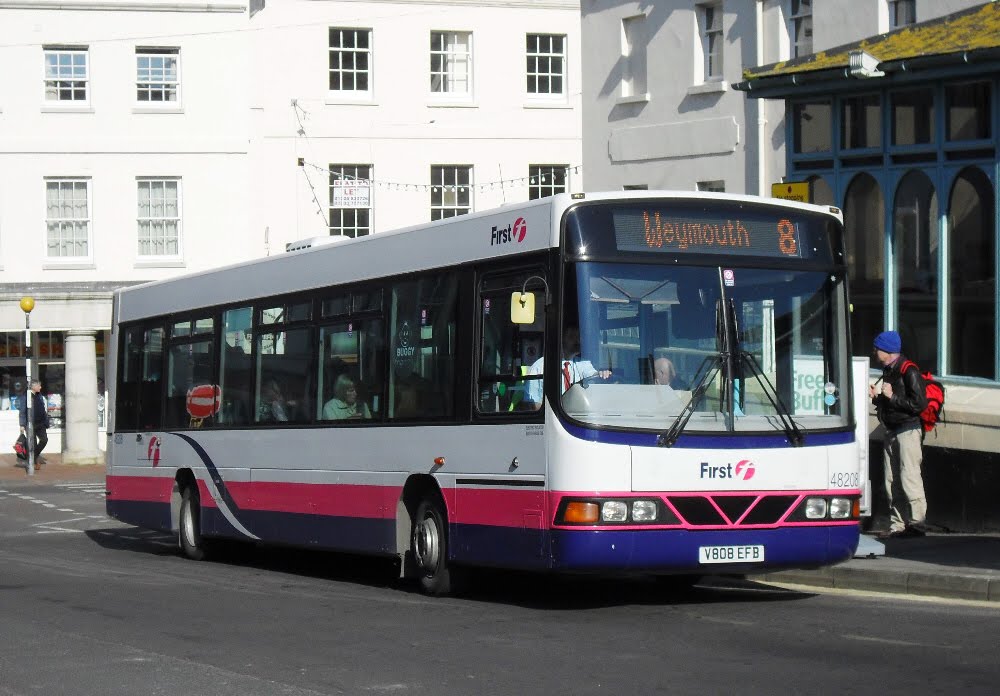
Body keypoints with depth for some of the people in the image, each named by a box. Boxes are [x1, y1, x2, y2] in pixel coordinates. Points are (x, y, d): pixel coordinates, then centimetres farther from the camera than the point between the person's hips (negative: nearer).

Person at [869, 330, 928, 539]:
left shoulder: (909, 372, -12)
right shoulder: (888, 371, 16)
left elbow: (919, 404, -19)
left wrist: (891, 396, -17)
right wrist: (876, 397, 7)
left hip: (908, 430, -9)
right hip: (892, 431, 9)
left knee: (909, 478, -12)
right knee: (892, 481, 7)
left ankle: (917, 522, -9)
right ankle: (897, 524, 10)